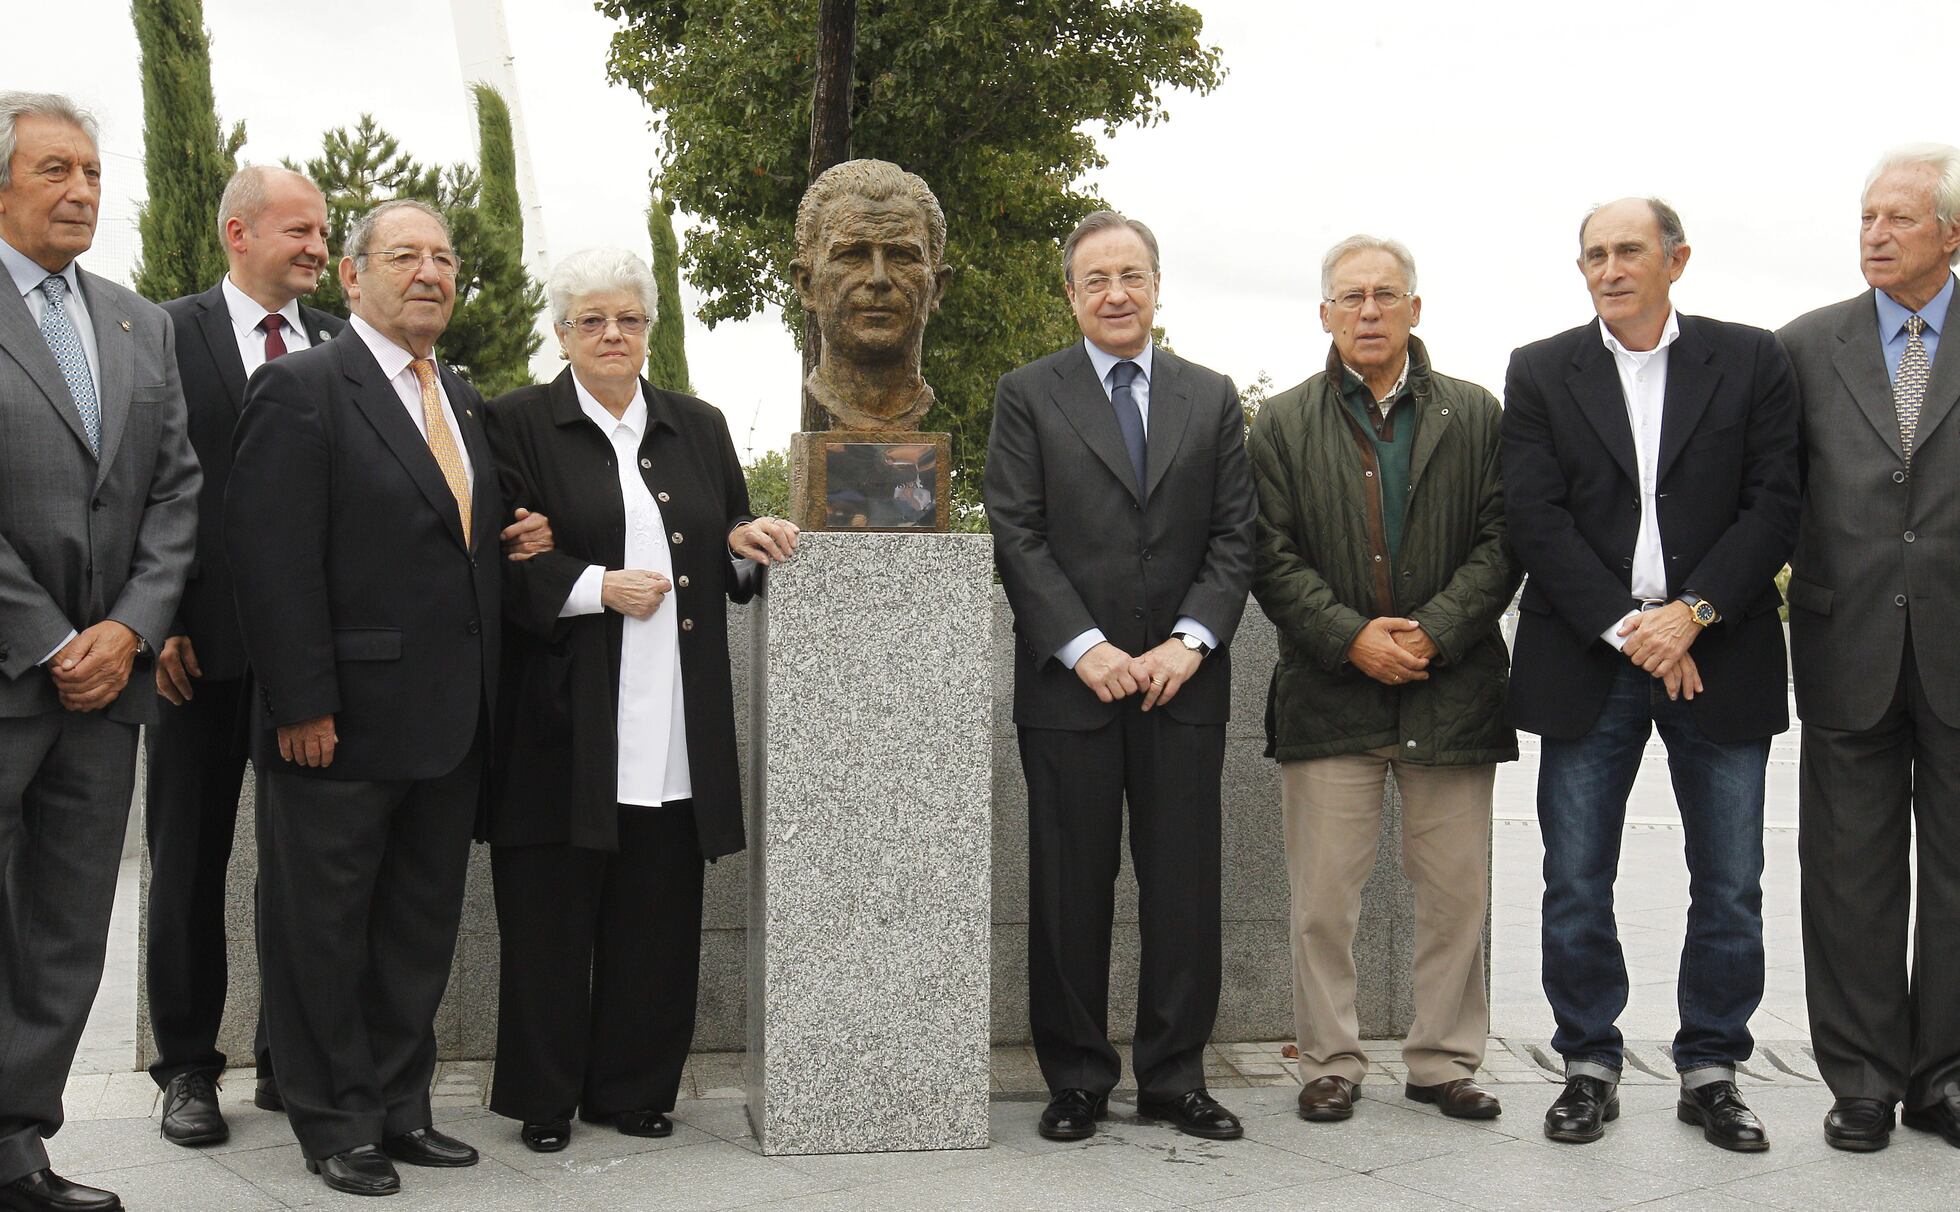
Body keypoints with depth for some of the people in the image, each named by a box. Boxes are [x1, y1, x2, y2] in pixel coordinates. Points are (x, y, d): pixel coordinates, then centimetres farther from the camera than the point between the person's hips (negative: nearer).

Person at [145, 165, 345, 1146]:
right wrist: (156, 622, -8)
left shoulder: (340, 346, 9)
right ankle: (187, 1066, 18)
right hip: (203, 645, -2)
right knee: (191, 855, 7)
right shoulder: (172, 333, 1)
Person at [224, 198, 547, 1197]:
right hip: (342, 725, -7)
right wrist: (302, 705, -19)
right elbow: (271, 558, -15)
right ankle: (336, 1126, 18)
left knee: (421, 928, 15)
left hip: (450, 728, 8)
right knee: (324, 932, 6)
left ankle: (400, 1107, 26)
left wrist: (524, 538, 6)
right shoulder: (302, 389, -9)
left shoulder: (464, 402, 15)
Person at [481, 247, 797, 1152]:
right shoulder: (518, 425, 1)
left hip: (675, 725, 4)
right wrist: (595, 587, -16)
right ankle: (544, 1096, 14)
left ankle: (633, 1087, 19)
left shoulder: (698, 427, 16)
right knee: (553, 909, 1)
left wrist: (743, 538, 1)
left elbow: (726, 544, 23)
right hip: (566, 717, -4)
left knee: (659, 910, 6)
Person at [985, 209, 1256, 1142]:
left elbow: (1233, 536, 7)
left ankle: (1175, 1077, 14)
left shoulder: (1211, 397, 12)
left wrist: (1190, 640, -8)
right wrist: (1083, 647, -12)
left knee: (1184, 888, 4)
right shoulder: (1028, 395, 5)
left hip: (1183, 681, 2)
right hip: (1068, 681, -2)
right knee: (1070, 889, 4)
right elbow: (1016, 536, -2)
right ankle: (1077, 1080, 14)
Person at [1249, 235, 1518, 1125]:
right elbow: (1272, 557, 1)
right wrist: (1350, 638, -11)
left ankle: (1444, 1060, 18)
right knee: (1324, 895, 1)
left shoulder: (1476, 417, 8)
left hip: (1452, 690, 1)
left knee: (1455, 893, 6)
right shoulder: (1282, 425, 7)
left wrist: (1434, 633, -10)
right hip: (1329, 696, -1)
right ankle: (1330, 1063, 13)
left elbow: (1499, 544, 2)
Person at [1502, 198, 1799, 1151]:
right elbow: (1534, 516, -2)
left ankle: (1711, 1071, 19)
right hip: (1586, 659, 0)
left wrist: (1691, 614, -13)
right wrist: (1623, 628, -12)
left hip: (1717, 656, 0)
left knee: (1729, 888, 5)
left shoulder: (1751, 361, 6)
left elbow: (1774, 504, -1)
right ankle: (1590, 1067, 17)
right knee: (1575, 887, 3)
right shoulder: (1541, 374, 6)